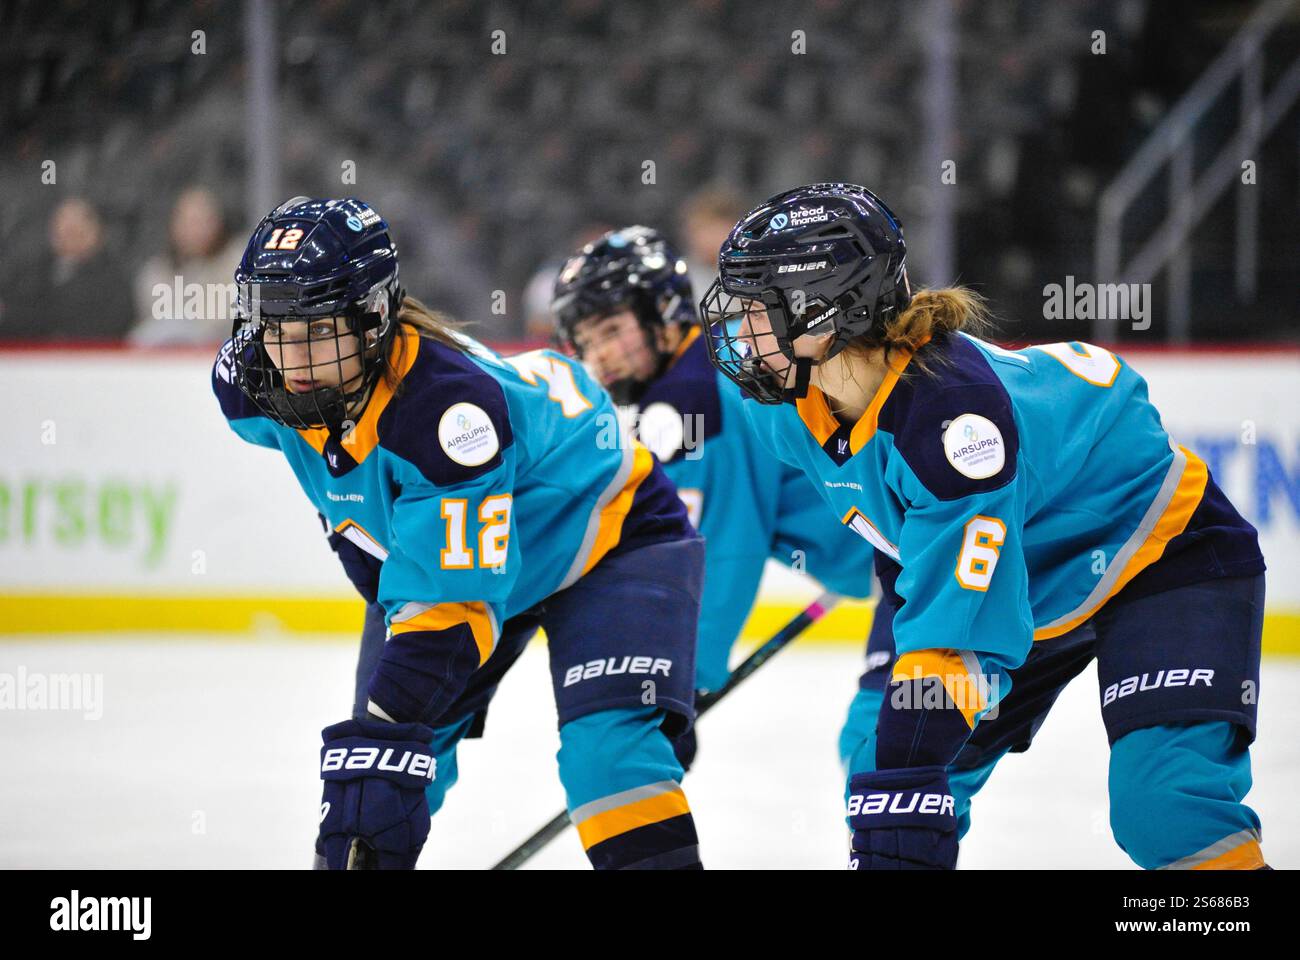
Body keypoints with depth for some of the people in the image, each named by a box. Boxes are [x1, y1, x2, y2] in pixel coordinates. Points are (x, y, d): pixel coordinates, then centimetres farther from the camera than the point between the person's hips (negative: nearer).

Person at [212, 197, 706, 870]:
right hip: (447, 540, 7)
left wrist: (381, 727, -46)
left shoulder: (444, 400, -41)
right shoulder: (254, 389, -19)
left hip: (606, 531, -7)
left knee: (608, 744, -25)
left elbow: (454, 599, -41)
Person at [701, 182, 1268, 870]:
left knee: (1164, 805, -25)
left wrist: (895, 819, -44)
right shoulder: (789, 406, -14)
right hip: (1023, 573, 8)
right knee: (879, 750, -3)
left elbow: (955, 639, -41)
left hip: (1162, 552, -8)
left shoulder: (955, 408, -38)